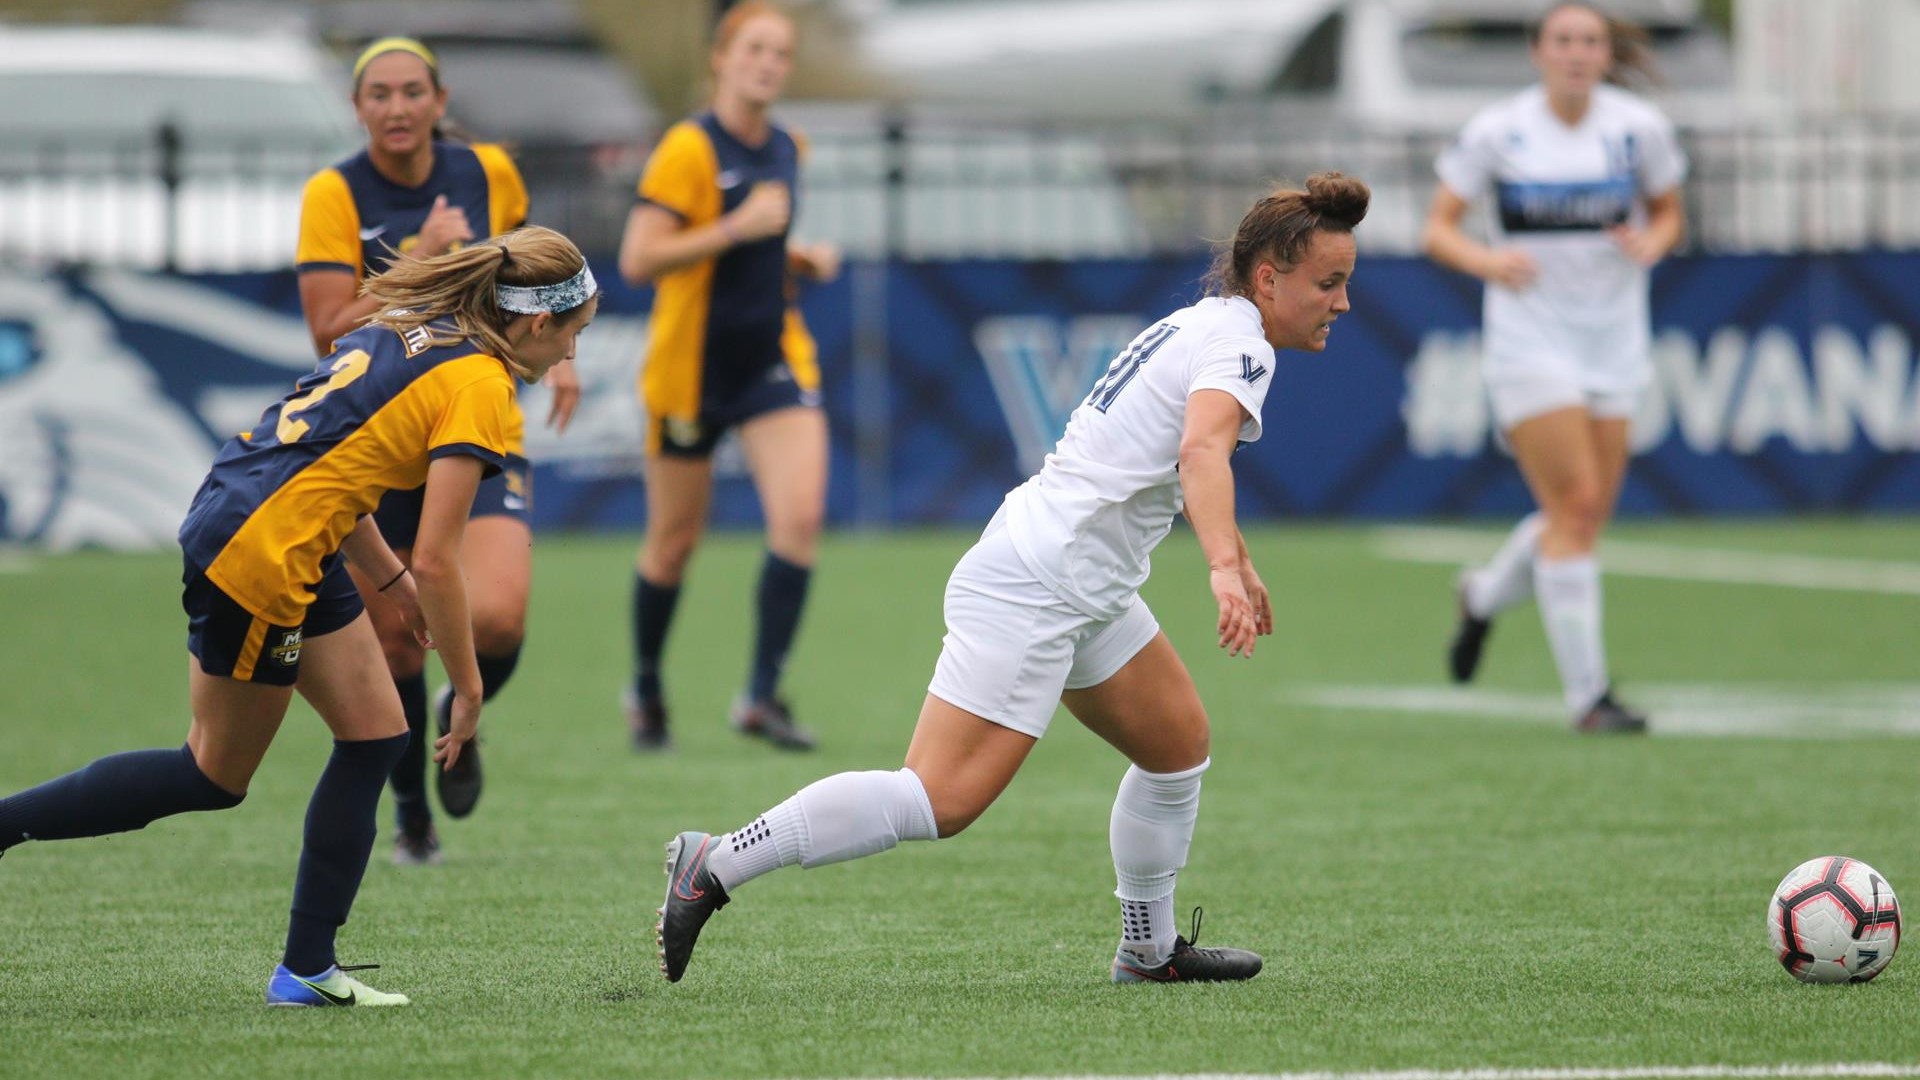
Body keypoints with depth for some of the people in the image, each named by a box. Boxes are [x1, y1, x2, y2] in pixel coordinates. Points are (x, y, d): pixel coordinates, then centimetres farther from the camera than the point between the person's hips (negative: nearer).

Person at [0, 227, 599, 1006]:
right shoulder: (479, 386, -14)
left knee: (376, 736, 13)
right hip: (259, 558, -9)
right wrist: (467, 688, -5)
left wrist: (389, 578, 25)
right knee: (215, 779, 7)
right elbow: (437, 561, -15)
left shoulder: (409, 325, 11)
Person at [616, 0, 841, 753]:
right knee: (674, 541, 8)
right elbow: (637, 260, -21)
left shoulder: (785, 151, 8)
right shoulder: (689, 150, -13)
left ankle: (762, 695, -10)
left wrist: (803, 259, 3)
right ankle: (645, 689, 29)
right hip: (692, 366, -5)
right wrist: (736, 228, -26)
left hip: (774, 358, 5)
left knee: (800, 516, -14)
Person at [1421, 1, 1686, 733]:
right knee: (1573, 505, -13)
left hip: (1612, 340, 4)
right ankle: (1586, 694, -8)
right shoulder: (1496, 132, -7)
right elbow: (1437, 229, -3)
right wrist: (1483, 259, -24)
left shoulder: (1640, 129, -1)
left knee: (1589, 514, 6)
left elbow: (1669, 214, 12)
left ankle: (1485, 595, 37)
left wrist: (1652, 242, -12)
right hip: (1529, 336, -4)